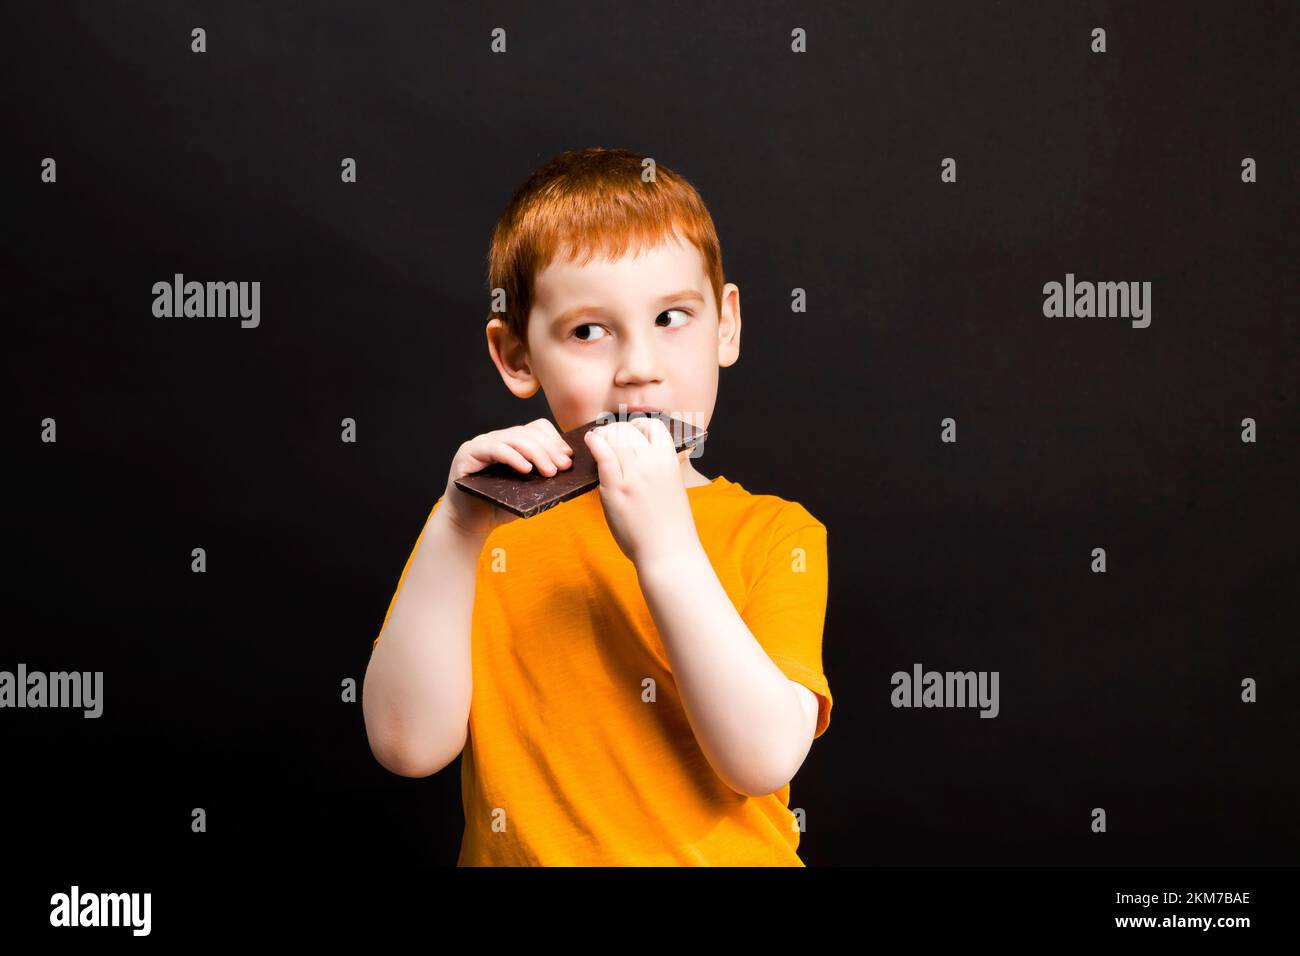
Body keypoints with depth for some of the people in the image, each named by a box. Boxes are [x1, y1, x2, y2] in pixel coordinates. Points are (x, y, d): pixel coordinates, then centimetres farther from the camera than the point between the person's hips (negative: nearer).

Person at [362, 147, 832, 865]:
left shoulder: (775, 534, 1)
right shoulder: (492, 526, 5)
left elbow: (764, 760, -12)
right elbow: (408, 744, -7)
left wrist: (666, 547, -18)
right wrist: (454, 531, -16)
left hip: (720, 855, 0)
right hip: (523, 855, 1)